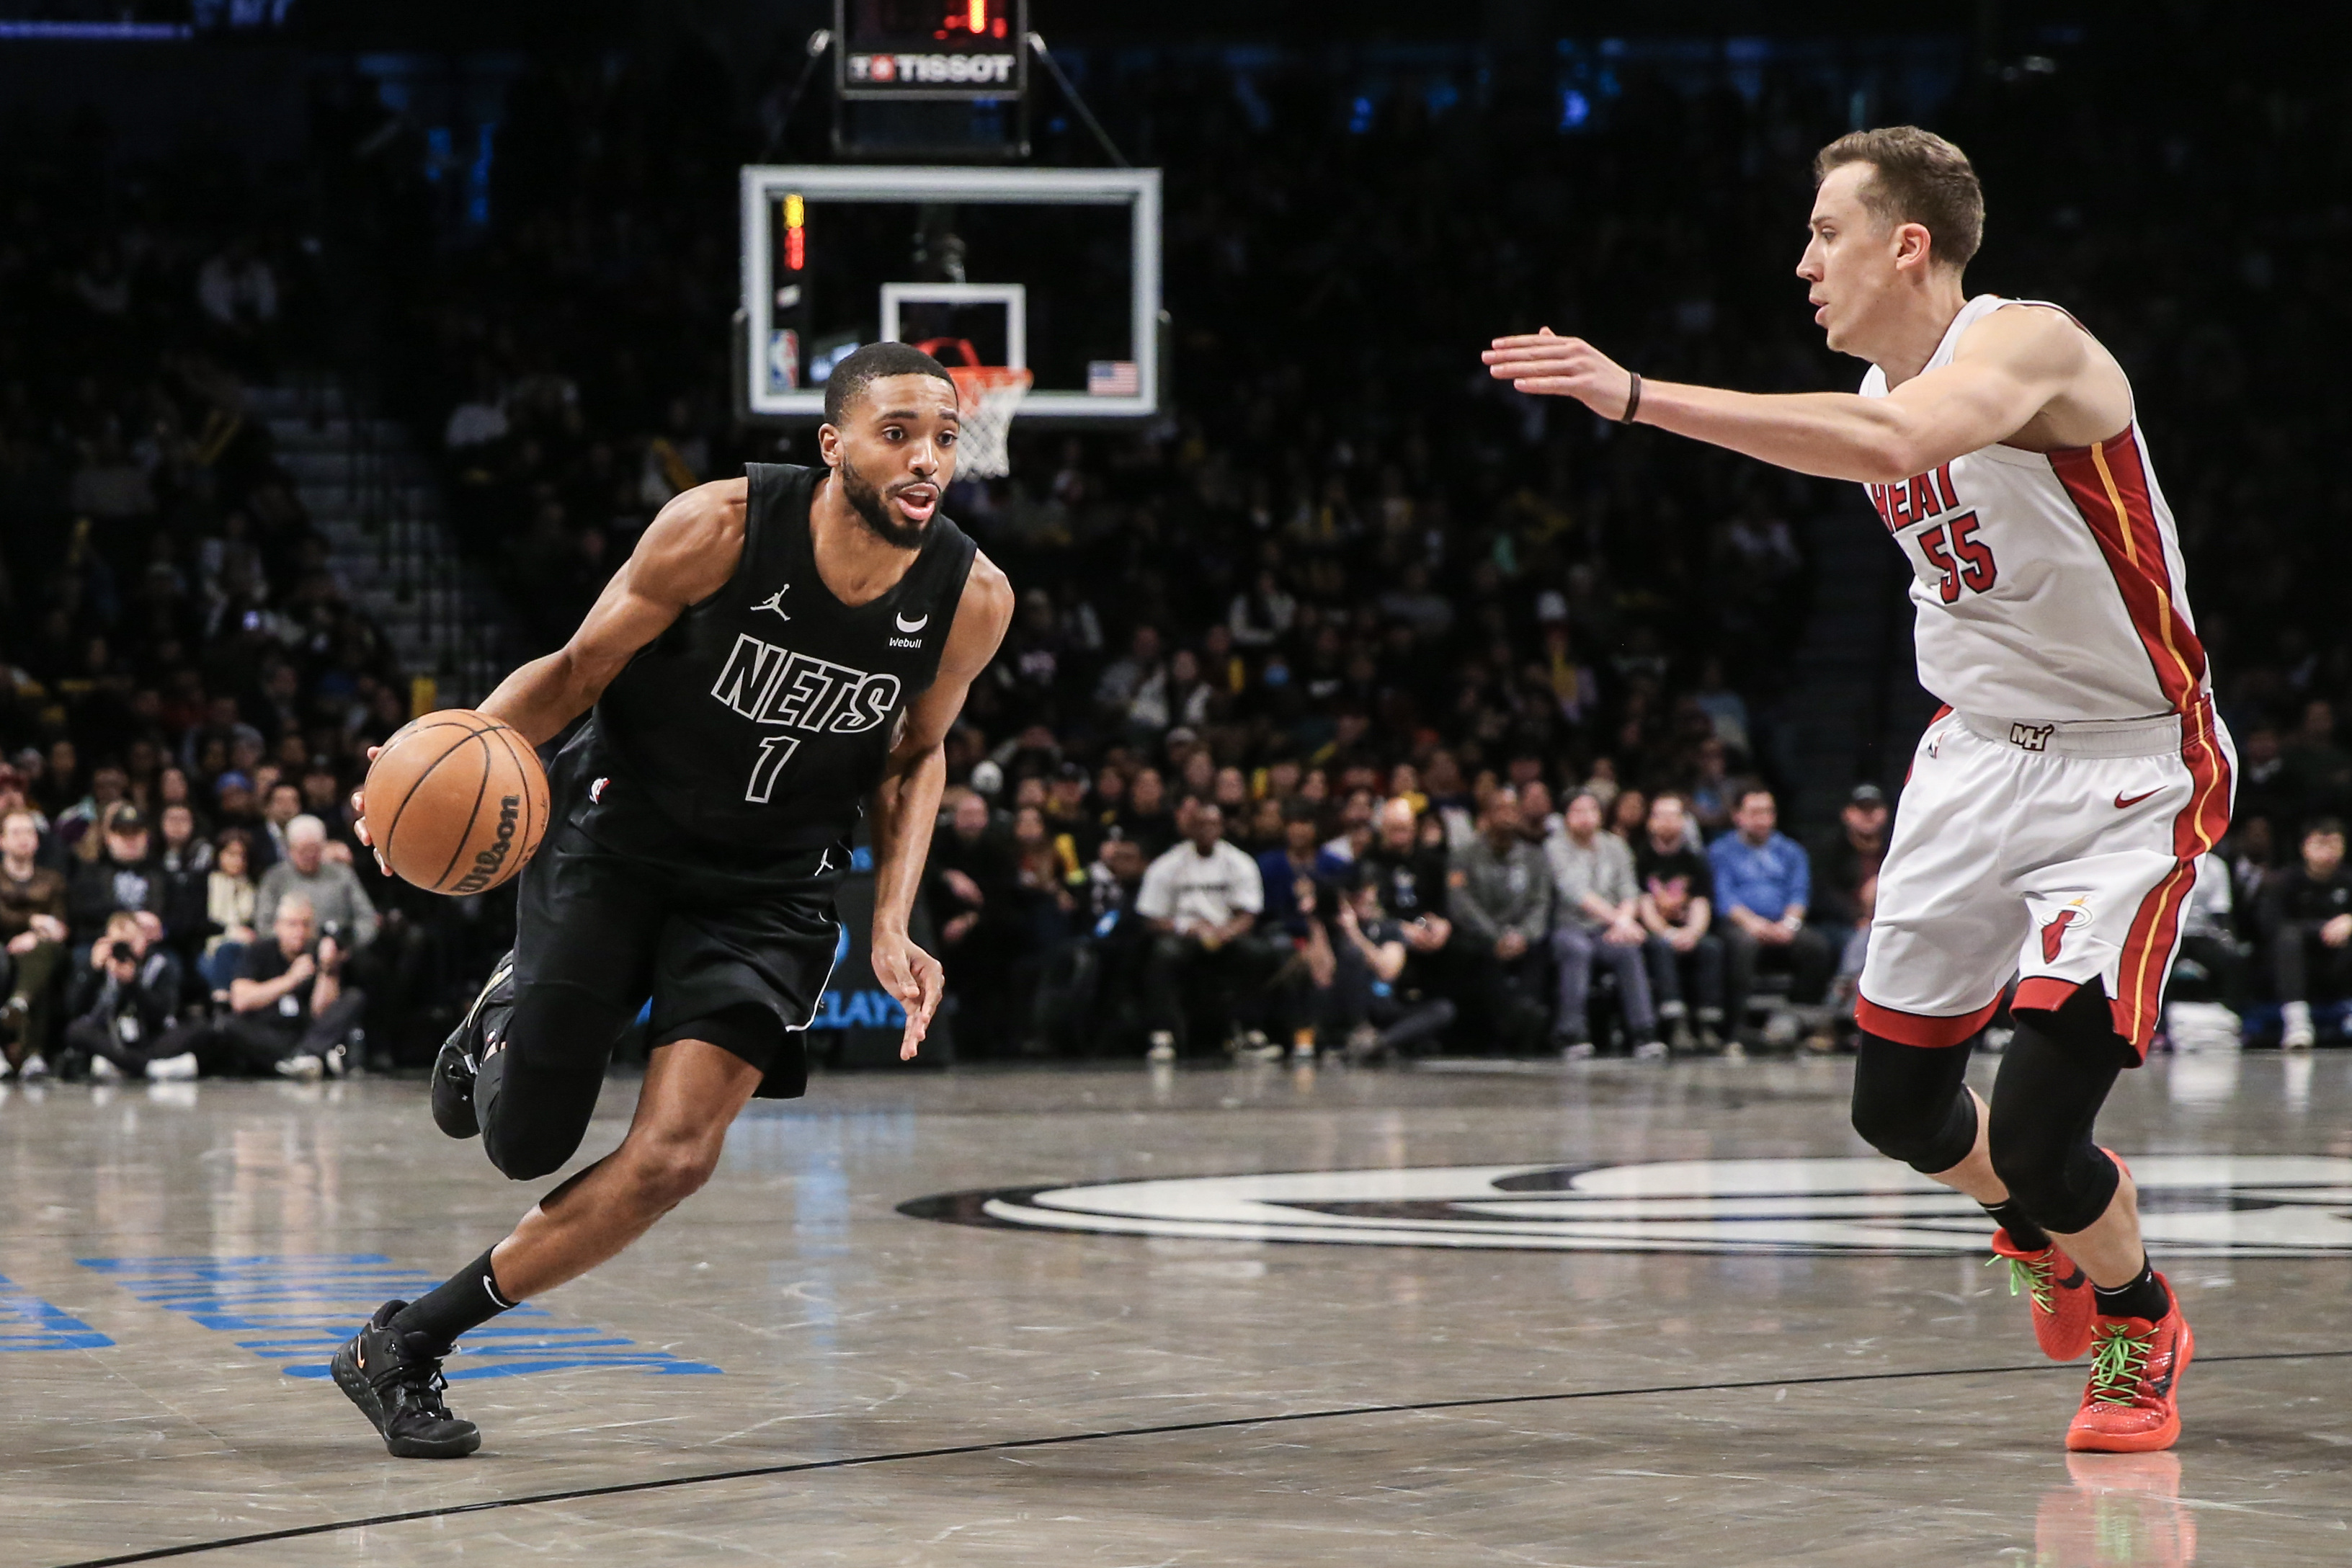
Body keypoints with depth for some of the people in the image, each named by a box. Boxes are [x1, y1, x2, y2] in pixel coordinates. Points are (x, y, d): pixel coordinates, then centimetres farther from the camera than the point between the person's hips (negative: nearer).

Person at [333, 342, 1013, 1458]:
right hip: (617, 833, -2)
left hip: (772, 885, 2)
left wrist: (892, 929, -5)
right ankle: (504, 1017, 41)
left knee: (673, 1158, -15)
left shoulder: (972, 600, -14)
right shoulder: (721, 528, -23)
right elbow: (577, 669, -10)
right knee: (525, 1144, 3)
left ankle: (405, 1347, 0)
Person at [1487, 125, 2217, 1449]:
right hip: (1980, 749, 8)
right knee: (1900, 1106, 9)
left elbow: (1895, 445, -44)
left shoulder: (2030, 346, -23)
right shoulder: (1890, 381, 5)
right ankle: (2039, 1227, 42)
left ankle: (2145, 1328, 17)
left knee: (2036, 1132, -14)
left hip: (2131, 772, -8)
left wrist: (1636, 396, -47)